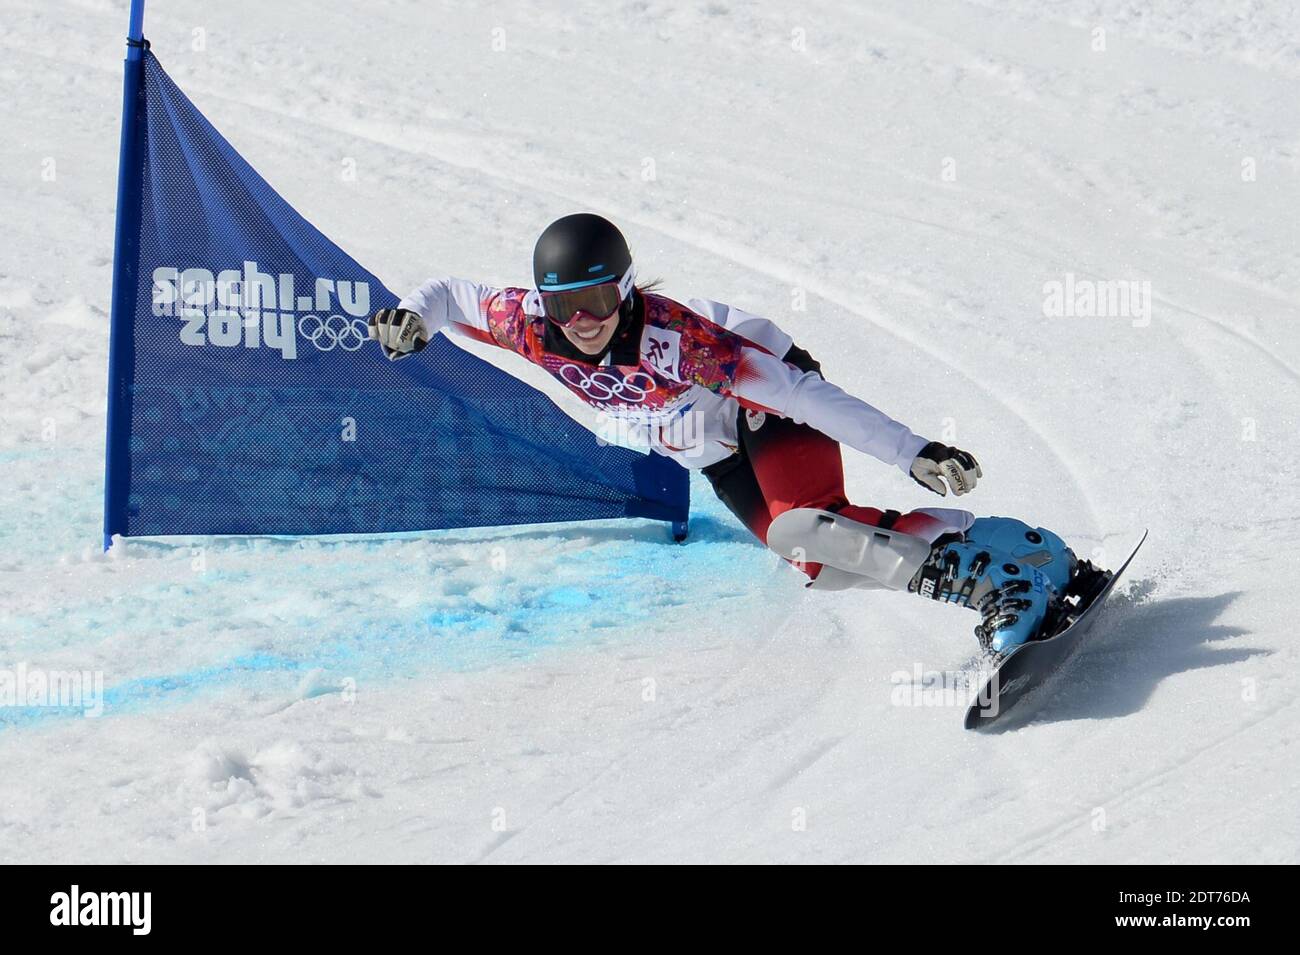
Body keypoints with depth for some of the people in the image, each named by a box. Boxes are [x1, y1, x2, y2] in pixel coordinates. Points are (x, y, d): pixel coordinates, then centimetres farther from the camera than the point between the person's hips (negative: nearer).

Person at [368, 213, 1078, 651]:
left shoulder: (674, 337, -39)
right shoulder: (533, 327, -24)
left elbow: (803, 392, -40)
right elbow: (454, 296, -3)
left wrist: (913, 454, -43)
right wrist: (413, 317, -26)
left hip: (774, 404, -6)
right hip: (719, 457, 6)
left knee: (805, 528, -31)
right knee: (813, 557, -10)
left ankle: (1004, 561, -30)